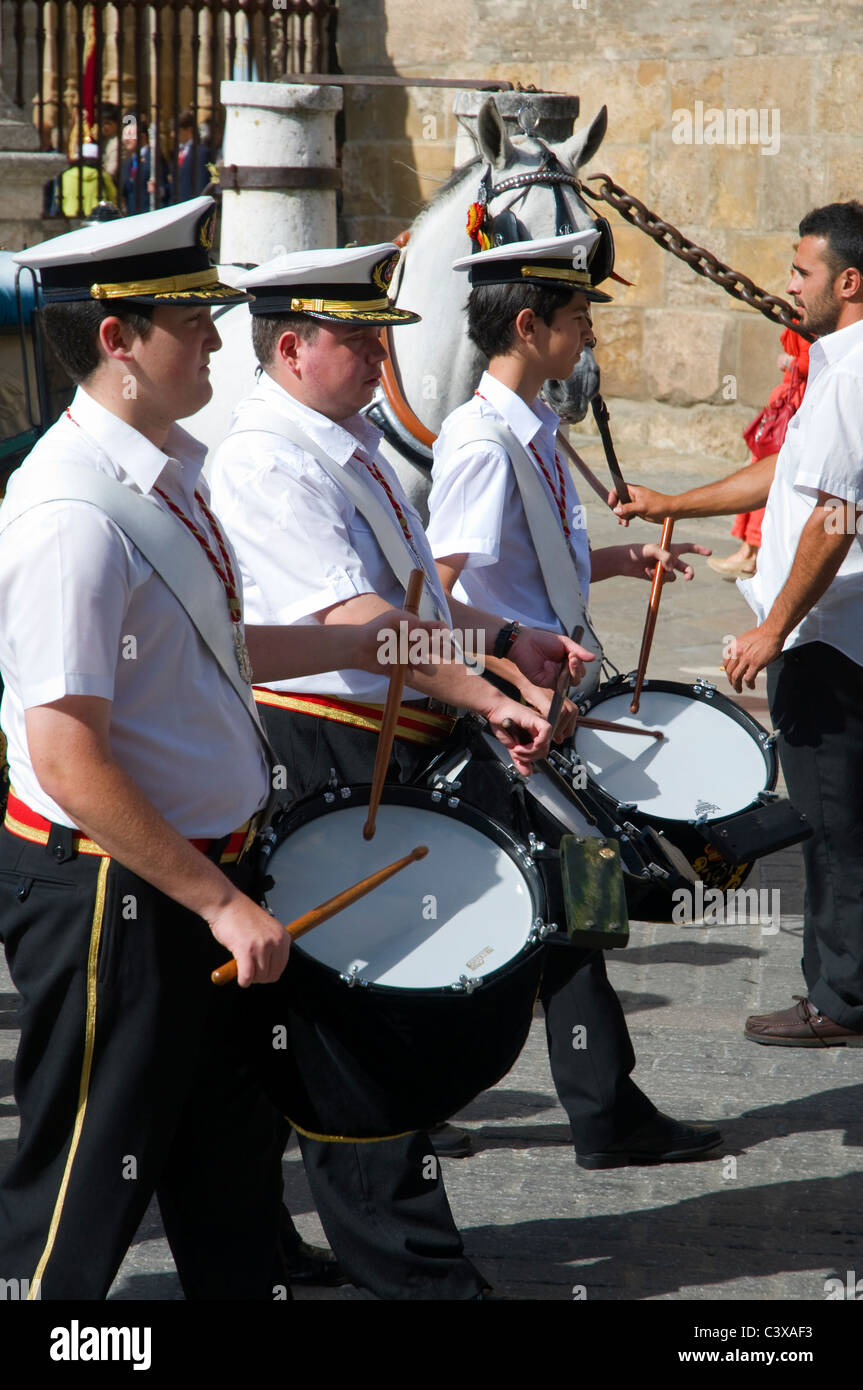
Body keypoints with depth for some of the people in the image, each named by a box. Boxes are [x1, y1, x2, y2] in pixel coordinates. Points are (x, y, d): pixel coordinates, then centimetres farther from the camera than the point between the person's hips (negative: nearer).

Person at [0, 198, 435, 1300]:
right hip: (111, 895, -9)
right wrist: (220, 902, -22)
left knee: (234, 1162, 20)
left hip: (203, 869, 10)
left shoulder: (167, 475, 7)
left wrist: (365, 641, 18)